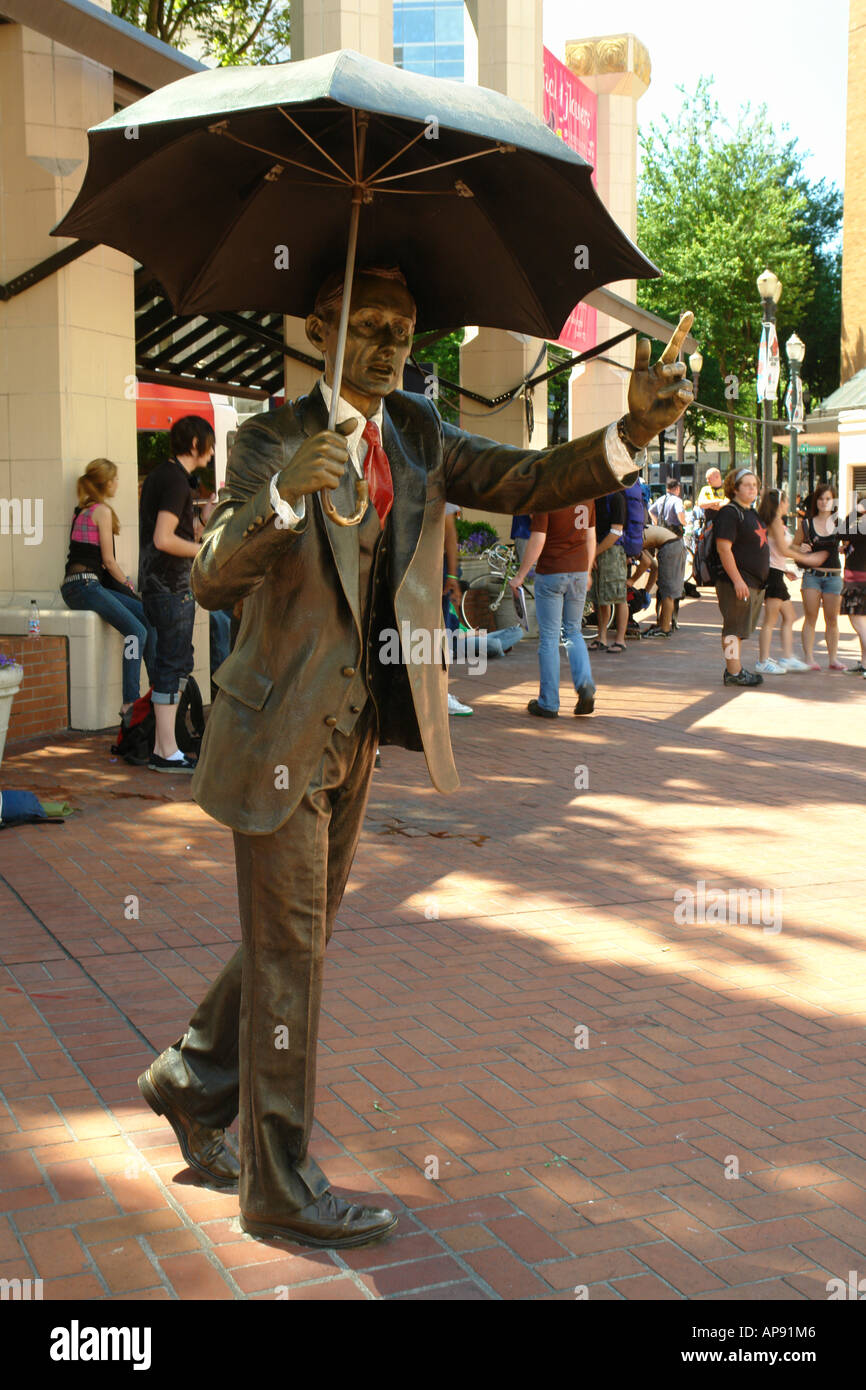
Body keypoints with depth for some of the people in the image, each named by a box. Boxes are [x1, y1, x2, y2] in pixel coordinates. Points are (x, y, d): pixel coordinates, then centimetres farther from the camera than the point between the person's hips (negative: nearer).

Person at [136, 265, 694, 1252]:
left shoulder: (419, 439, 6)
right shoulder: (271, 442, -12)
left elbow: (532, 482, -3)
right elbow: (213, 580, -23)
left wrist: (635, 427, -19)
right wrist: (287, 494, -41)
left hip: (357, 730, 7)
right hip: (281, 734, -7)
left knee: (303, 932, 19)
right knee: (288, 954, 1)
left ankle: (193, 1079, 41)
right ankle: (279, 1188, 15)